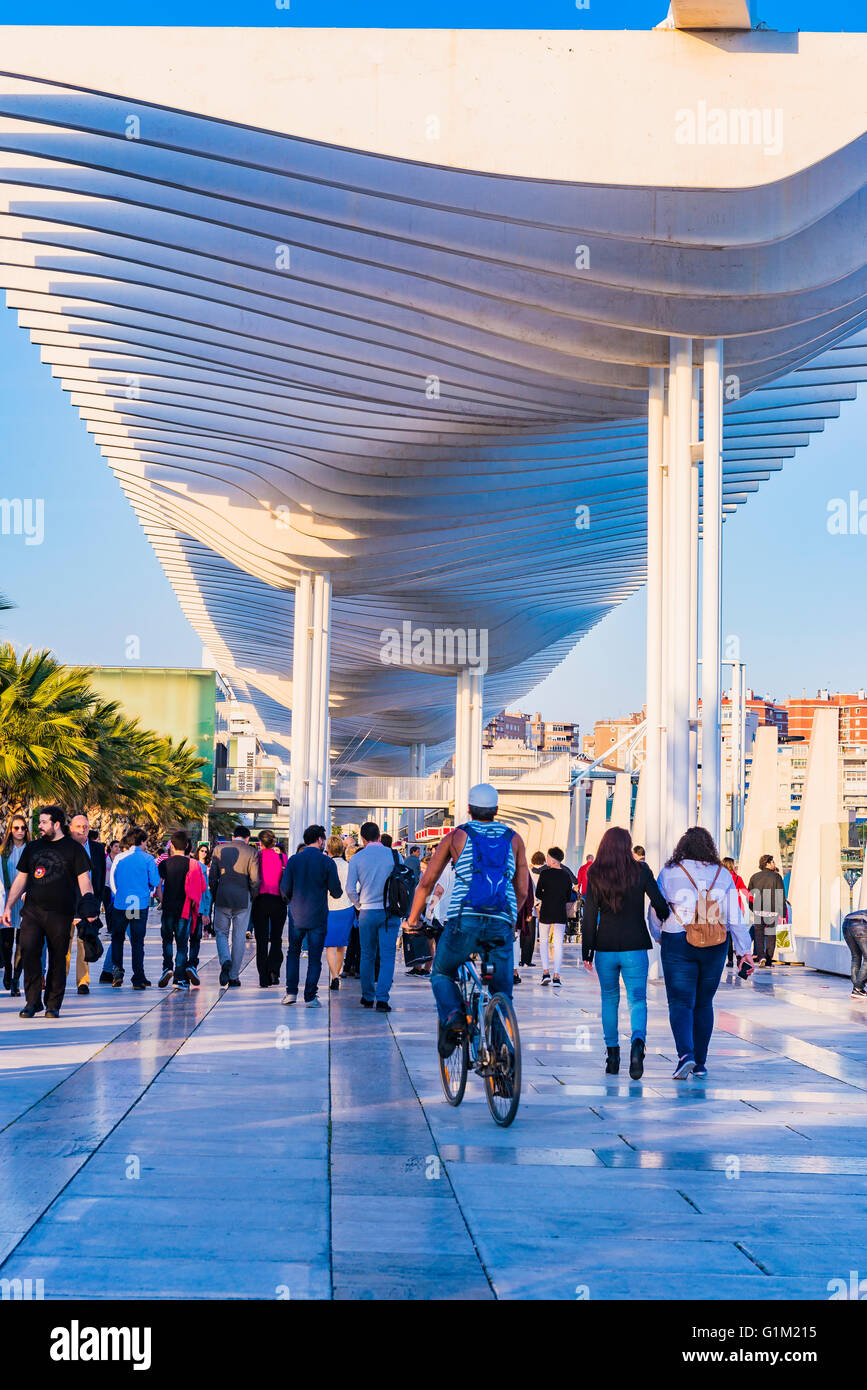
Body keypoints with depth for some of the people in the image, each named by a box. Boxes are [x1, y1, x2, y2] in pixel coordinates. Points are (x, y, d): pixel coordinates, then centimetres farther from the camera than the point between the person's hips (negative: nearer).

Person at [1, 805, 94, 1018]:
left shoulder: (73, 848, 4)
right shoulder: (32, 847, 16)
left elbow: (84, 880, 2)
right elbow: (20, 879, 19)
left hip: (61, 914, -3)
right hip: (32, 911, 3)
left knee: (58, 959, 1)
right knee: (28, 951, -12)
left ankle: (53, 1005, 10)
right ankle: (32, 1001, -4)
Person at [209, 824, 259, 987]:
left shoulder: (219, 850, 3)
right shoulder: (251, 852, -2)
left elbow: (212, 876, 2)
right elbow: (254, 880, -7)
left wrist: (215, 896, 12)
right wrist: (252, 898, 8)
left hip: (222, 898, 1)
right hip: (243, 900, -1)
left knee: (221, 932, 14)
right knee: (239, 937, 8)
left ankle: (225, 961, -13)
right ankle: (234, 977, 10)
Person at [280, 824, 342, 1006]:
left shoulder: (293, 860, -1)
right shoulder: (327, 862, -6)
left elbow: (284, 888, -3)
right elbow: (336, 891, -5)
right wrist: (338, 893, 19)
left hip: (297, 914, 2)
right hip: (318, 916, -2)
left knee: (293, 952, 17)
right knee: (314, 957, 4)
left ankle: (291, 992, 11)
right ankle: (310, 997, 1)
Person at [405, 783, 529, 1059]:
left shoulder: (456, 836, 11)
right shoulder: (514, 839, 16)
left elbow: (427, 882, 11)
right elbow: (522, 891, 16)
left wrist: (413, 918, 24)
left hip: (464, 921, -1)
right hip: (502, 925, 1)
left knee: (442, 975, 19)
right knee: (502, 991, 12)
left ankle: (452, 1016, -9)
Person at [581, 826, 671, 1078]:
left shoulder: (595, 875, -2)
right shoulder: (640, 871, -5)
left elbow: (589, 916, -2)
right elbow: (659, 903, -5)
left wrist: (587, 952, 2)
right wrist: (666, 920, 17)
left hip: (605, 946, 1)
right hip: (635, 947, -1)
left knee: (609, 999, 17)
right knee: (637, 999, 0)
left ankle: (612, 1053, 18)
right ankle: (637, 1041, -27)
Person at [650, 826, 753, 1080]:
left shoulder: (670, 873, -3)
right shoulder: (723, 875, 2)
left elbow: (656, 913, 3)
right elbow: (735, 916, 0)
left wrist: (659, 936, 21)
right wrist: (745, 950, 6)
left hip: (678, 945, -2)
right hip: (714, 947, 3)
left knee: (681, 1002, -2)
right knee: (704, 1003, 14)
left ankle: (685, 1054, -23)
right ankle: (700, 1063, 18)